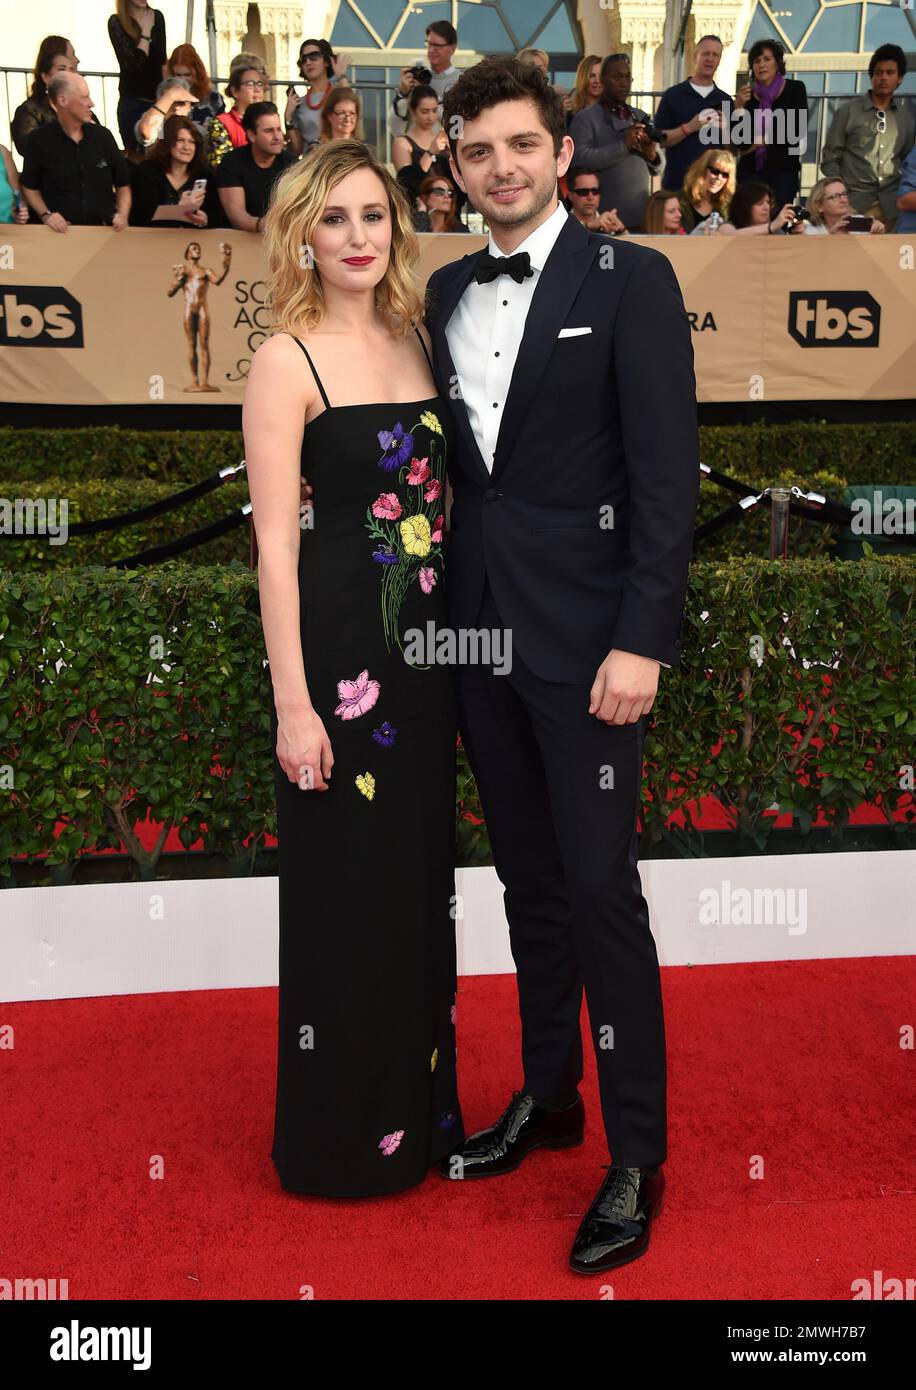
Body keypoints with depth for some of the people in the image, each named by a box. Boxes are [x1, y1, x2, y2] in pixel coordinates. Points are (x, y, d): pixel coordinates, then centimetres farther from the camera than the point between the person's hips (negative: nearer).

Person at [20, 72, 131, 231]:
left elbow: (123, 184, 17)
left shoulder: (103, 135, 10)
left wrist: (123, 215, -1)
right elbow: (30, 187, 14)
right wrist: (46, 215, -4)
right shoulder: (39, 140, 3)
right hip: (62, 231, -2)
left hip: (106, 229, 2)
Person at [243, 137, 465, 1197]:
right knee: (347, 894, 4)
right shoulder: (287, 360, -8)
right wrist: (293, 702, -16)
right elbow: (275, 540, -12)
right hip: (338, 644, -6)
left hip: (426, 643, 6)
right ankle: (343, 1136, 24)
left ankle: (419, 1108, 35)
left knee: (422, 882, 16)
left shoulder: (416, 339, 10)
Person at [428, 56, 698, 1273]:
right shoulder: (447, 293, 13)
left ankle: (638, 1158, 12)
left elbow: (667, 473, -11)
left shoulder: (630, 281, -5)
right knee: (527, 879, 15)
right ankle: (548, 1096, 32)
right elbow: (453, 455, 14)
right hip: (480, 625, 6)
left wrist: (641, 642, -17)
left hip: (583, 634, -6)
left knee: (600, 888, -3)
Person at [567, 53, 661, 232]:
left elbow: (655, 170, 19)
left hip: (642, 218, 5)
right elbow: (580, 160, -18)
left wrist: (652, 156, -3)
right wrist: (623, 145, -19)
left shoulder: (641, 117, 16)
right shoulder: (586, 118, -2)